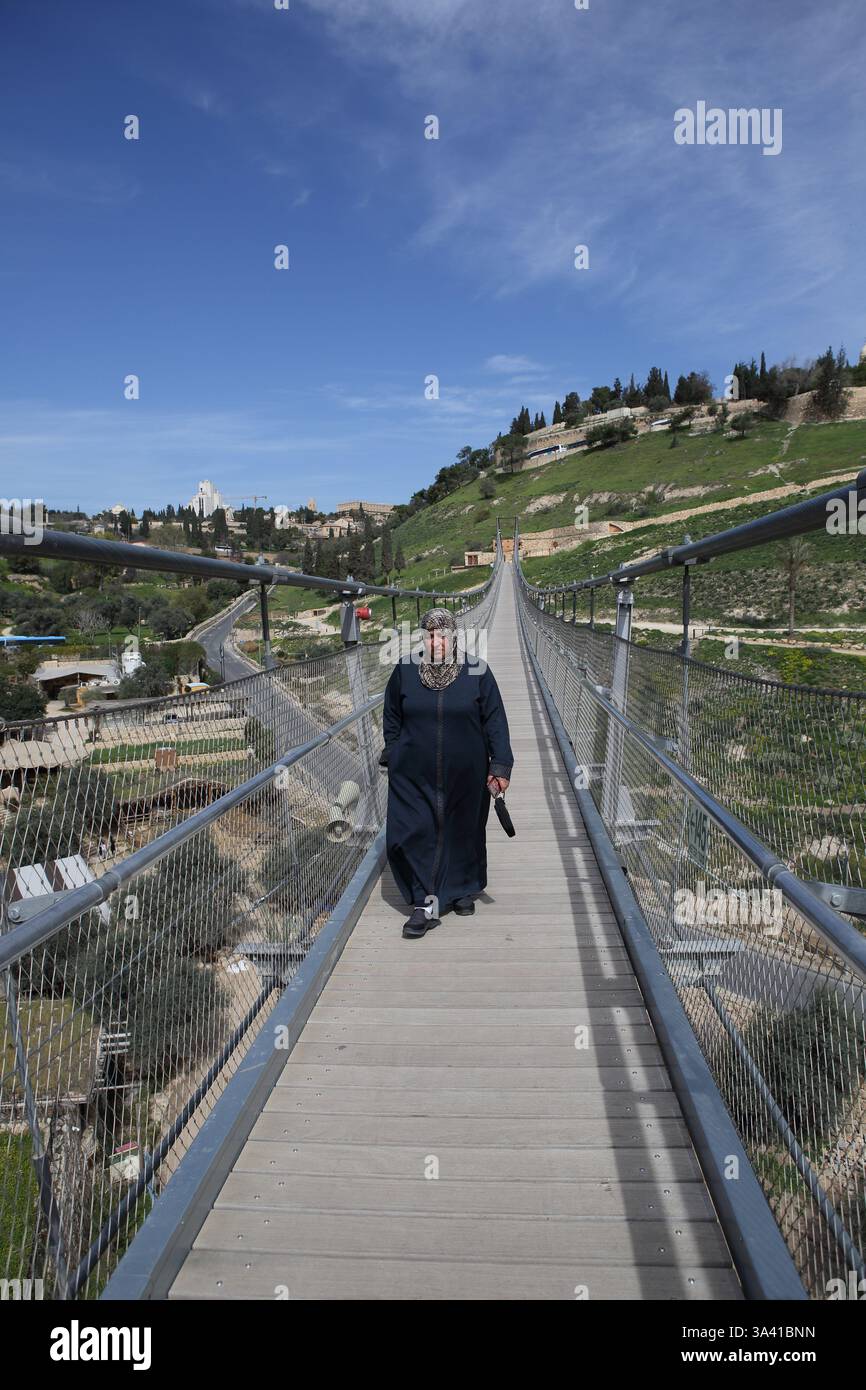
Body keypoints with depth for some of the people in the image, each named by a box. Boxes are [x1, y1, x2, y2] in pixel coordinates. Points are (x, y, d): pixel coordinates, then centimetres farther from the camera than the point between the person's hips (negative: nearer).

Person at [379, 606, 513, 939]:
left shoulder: (477, 673, -6)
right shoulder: (405, 671, -2)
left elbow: (496, 723, -3)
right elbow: (391, 718, 10)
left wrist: (500, 767, -7)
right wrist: (393, 756, 9)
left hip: (465, 775, 0)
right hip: (414, 775, 1)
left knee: (463, 833, 14)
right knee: (413, 834, -5)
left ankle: (463, 890, 37)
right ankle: (426, 903, 6)